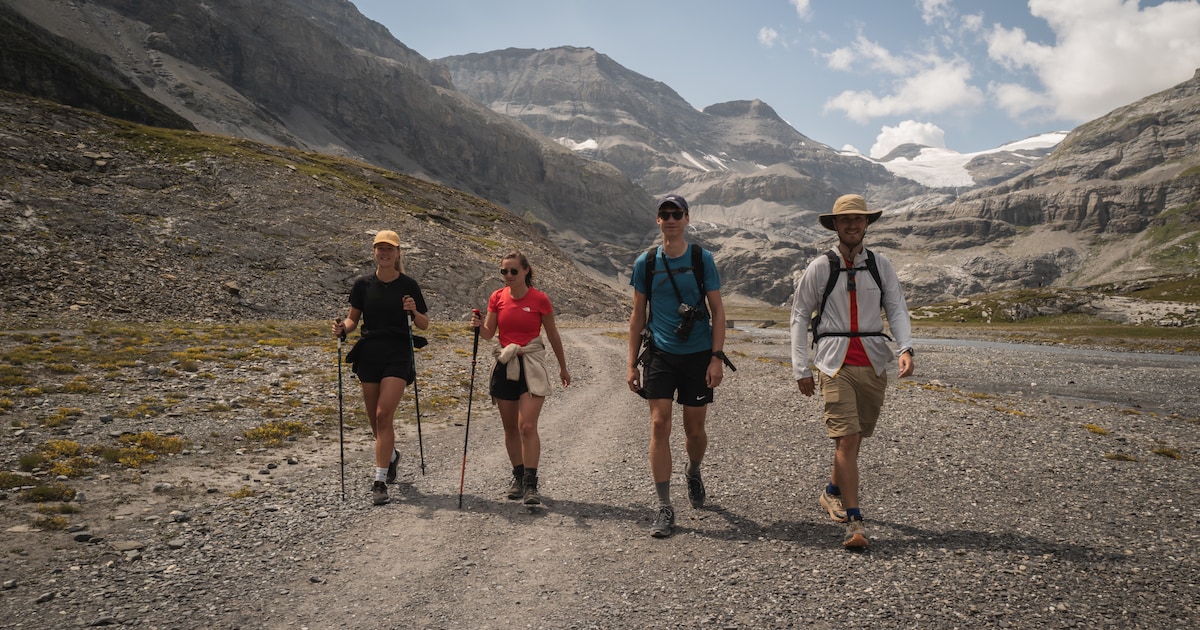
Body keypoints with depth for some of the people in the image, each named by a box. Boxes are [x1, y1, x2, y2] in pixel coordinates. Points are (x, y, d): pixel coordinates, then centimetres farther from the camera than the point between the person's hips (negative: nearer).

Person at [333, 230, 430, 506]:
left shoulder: (408, 285, -2)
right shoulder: (363, 284, 3)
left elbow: (424, 325, 3)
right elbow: (353, 318, 10)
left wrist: (414, 312, -17)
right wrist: (343, 327, -11)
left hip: (397, 357, -3)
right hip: (369, 356, 3)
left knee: (384, 416, -14)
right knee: (375, 419, 11)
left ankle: (380, 481, -8)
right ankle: (391, 455, 42)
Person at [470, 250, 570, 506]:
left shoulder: (540, 299, -6)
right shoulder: (497, 298, 2)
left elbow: (552, 335, 5)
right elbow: (488, 333, 4)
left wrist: (563, 367, 12)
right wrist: (479, 324, -19)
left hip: (531, 365, -4)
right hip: (505, 366, 4)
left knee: (527, 426, -14)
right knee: (510, 427, 10)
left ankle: (530, 484, -11)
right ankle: (518, 477, 25)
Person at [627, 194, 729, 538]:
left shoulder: (702, 259, 0)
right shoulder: (645, 262, 3)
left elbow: (718, 310, 1)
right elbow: (638, 315, 8)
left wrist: (717, 357, -8)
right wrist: (632, 364, 4)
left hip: (698, 355, 0)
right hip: (660, 354, 0)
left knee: (694, 429, 8)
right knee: (660, 426, -8)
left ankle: (693, 472, 42)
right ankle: (664, 508, 0)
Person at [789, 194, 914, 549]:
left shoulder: (881, 265, 8)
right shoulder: (820, 268, 2)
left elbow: (897, 309, 4)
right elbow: (799, 316, 5)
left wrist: (906, 348, -15)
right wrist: (800, 369, 1)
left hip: (874, 362, 3)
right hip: (835, 363, -3)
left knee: (855, 436, 12)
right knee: (846, 439, -11)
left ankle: (832, 493, 36)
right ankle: (854, 521, -7)